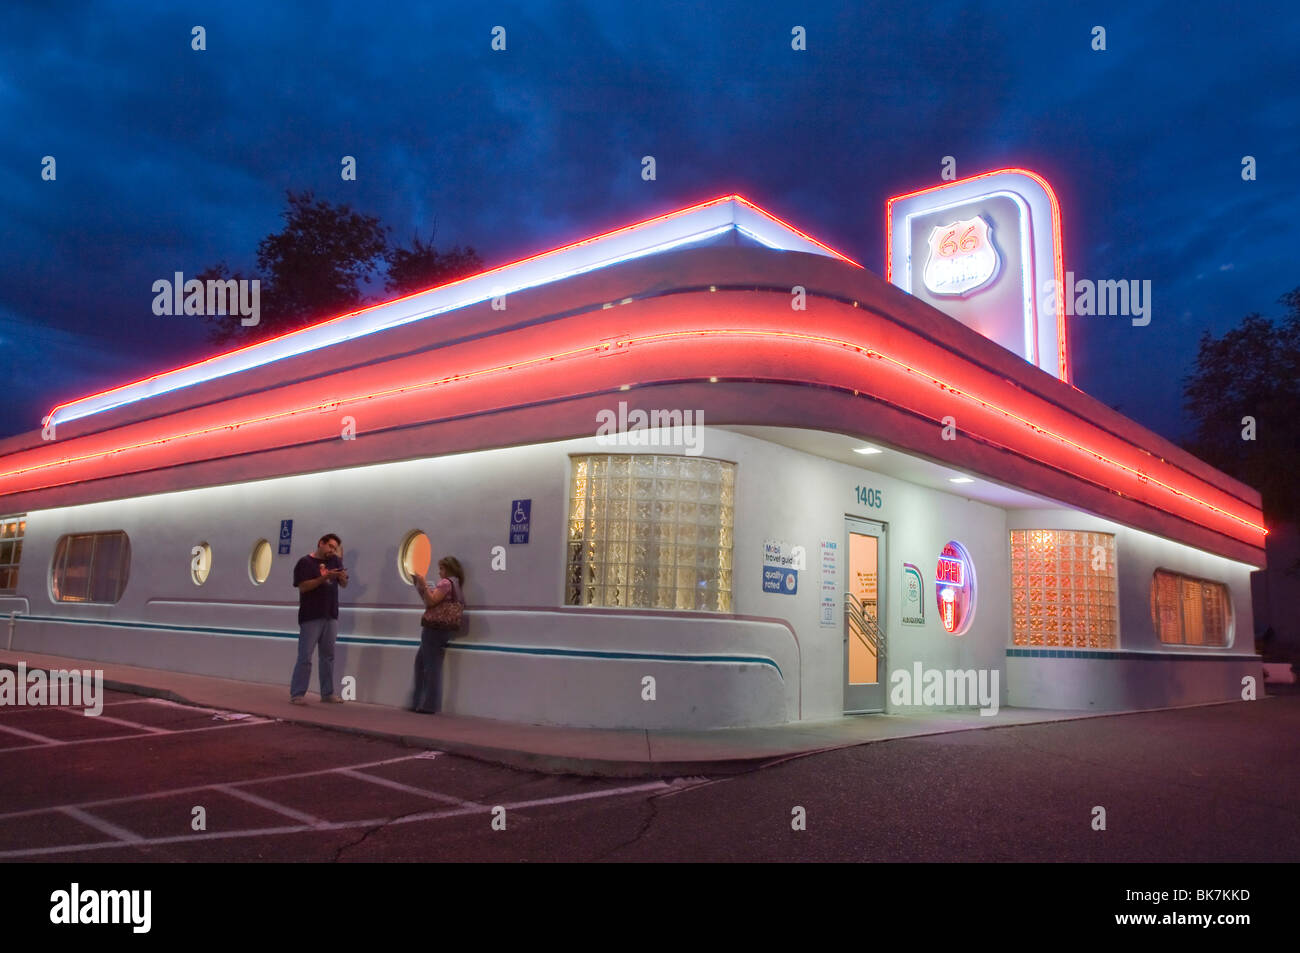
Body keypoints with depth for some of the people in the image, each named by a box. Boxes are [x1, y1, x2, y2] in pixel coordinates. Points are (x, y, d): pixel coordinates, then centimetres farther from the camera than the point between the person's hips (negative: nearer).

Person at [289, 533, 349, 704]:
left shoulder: (335, 561, 10)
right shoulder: (305, 562, -5)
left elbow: (344, 585, 11)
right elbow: (302, 587, -15)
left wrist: (343, 577, -12)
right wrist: (324, 577, -24)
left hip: (331, 616, 6)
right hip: (311, 617, -5)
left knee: (328, 656, 11)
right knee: (305, 657, -4)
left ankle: (327, 693, 17)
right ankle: (297, 694, 1)